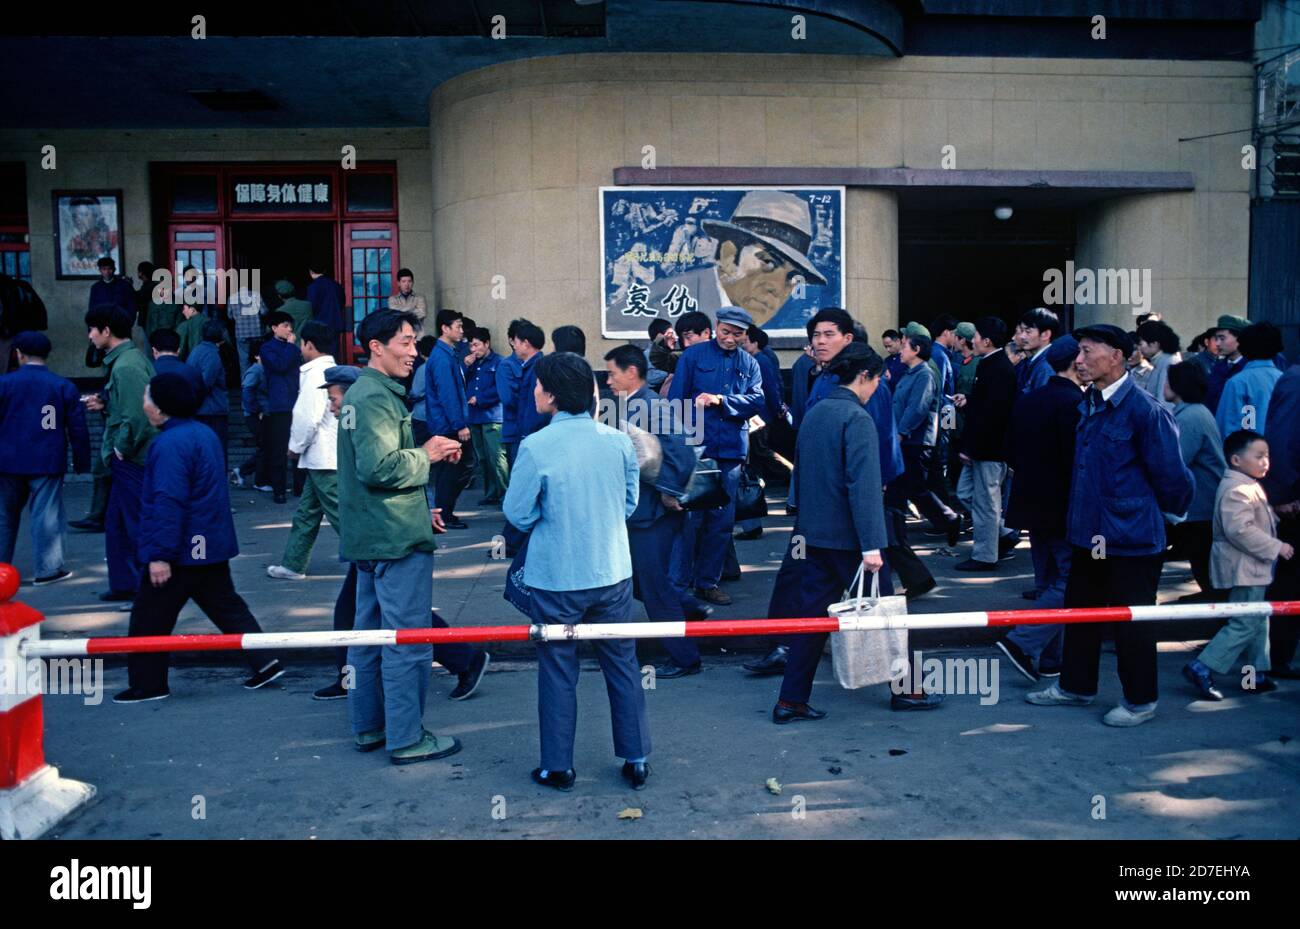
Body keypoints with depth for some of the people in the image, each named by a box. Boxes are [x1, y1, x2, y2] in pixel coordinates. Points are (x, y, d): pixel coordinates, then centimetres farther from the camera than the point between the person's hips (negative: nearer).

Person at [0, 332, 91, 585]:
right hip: (48, 465, -1)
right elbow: (77, 429, 1)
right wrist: (81, 463, 9)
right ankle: (48, 569, 0)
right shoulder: (64, 386, -1)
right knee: (46, 516, 1)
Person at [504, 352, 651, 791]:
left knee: (557, 669, 10)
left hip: (556, 578, -3)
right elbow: (630, 503, 7)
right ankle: (636, 759, 22)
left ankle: (557, 766, 19)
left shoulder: (535, 447, -17)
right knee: (622, 664, 14)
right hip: (613, 573, 3)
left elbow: (518, 514, -9)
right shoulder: (618, 441, -4)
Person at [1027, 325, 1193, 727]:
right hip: (1089, 533, 8)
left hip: (1131, 538, -8)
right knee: (1080, 611, 18)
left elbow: (1171, 476, -14)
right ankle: (1075, 686, 33)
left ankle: (1140, 701, 21)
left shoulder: (1144, 410, -19)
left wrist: (1162, 512, 1)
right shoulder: (1088, 405, 6)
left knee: (1131, 621, 5)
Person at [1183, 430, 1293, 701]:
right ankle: (1201, 668, -9)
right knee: (1245, 624, -10)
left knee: (1259, 622, 16)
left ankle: (1257, 675, 25)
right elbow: (1240, 530, -29)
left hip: (1253, 568, 11)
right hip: (1242, 569, -11)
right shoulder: (1236, 490, -20)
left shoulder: (1250, 486, 16)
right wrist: (1276, 547, -23)